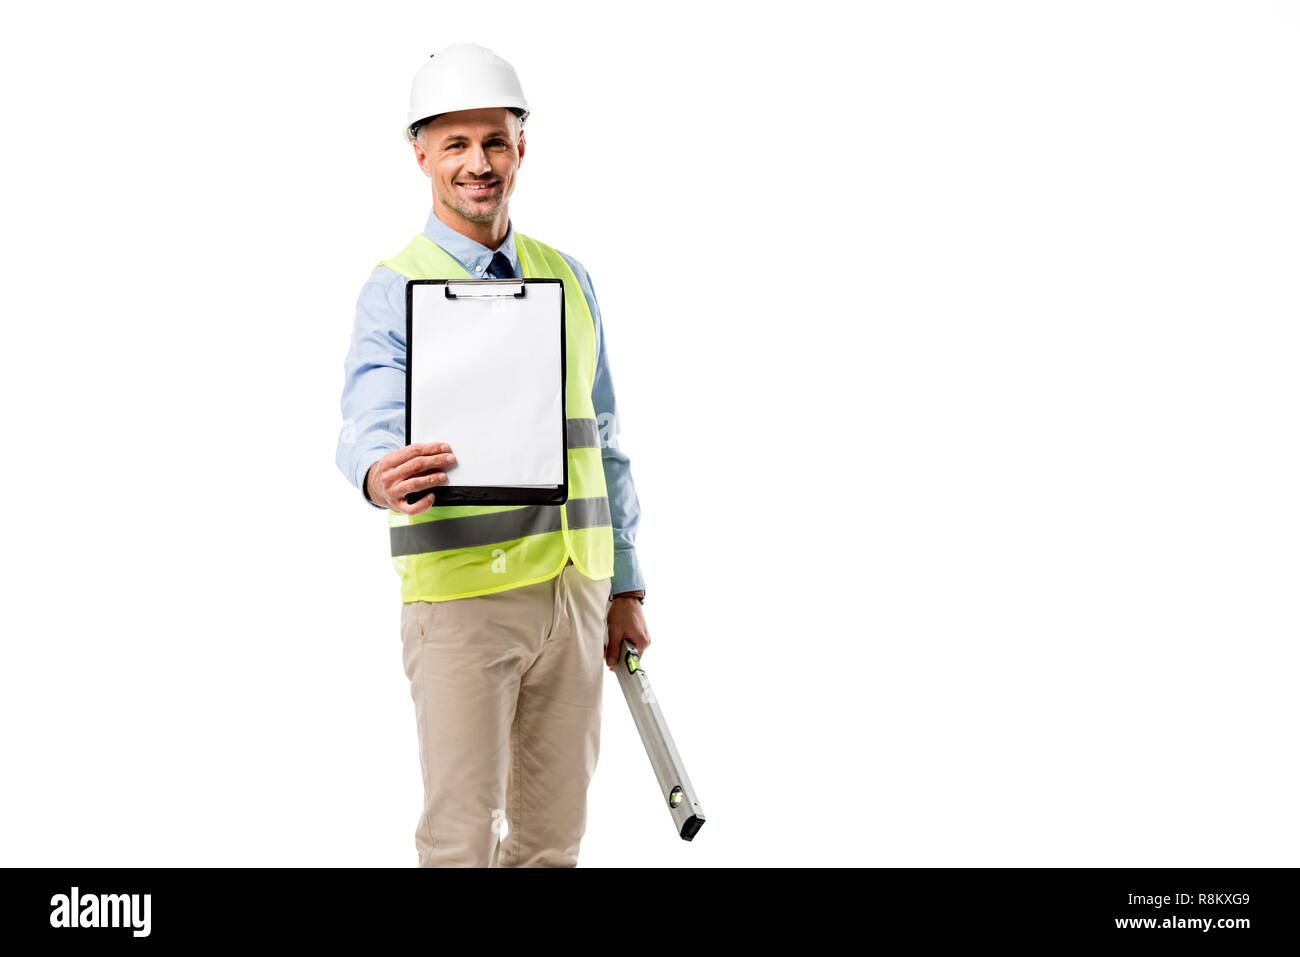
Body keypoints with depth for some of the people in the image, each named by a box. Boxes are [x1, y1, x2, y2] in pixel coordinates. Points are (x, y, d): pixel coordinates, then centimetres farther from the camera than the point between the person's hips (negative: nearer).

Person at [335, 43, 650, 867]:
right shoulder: (396, 289, -5)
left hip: (573, 590, 5)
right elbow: (371, 422, -21)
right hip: (462, 596, -5)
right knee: (462, 838, -3)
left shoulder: (567, 278, 12)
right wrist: (381, 475, -46)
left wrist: (625, 588, 15)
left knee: (554, 834, 11)